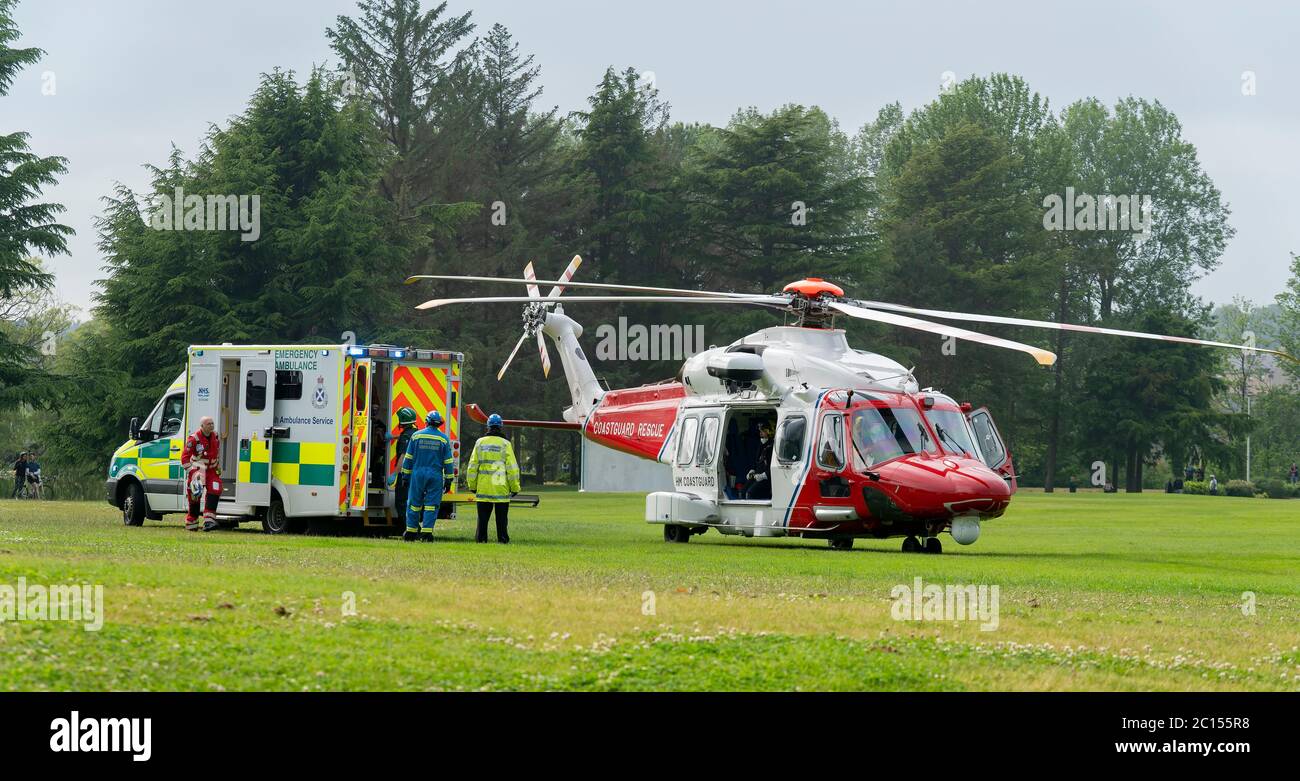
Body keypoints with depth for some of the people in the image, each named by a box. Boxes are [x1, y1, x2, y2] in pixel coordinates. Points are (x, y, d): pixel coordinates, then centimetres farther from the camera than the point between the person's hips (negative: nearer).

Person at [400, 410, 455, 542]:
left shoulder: (416, 436, 2)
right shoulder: (443, 439, 2)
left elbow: (408, 458, 5)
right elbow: (448, 462, 2)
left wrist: (406, 475, 12)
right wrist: (448, 480, 8)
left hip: (418, 473, 1)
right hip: (435, 475, -1)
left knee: (414, 504, 7)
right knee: (431, 505, 1)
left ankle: (411, 532, 9)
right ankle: (426, 532, -5)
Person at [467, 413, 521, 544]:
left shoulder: (480, 443, 3)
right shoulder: (505, 444, -5)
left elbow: (472, 466, 6)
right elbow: (512, 468, -6)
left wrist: (472, 485, 14)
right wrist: (515, 487, 1)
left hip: (483, 488, 2)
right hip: (501, 488, -2)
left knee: (483, 516, 8)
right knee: (501, 517, 5)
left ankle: (480, 538, 7)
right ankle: (502, 538, 5)